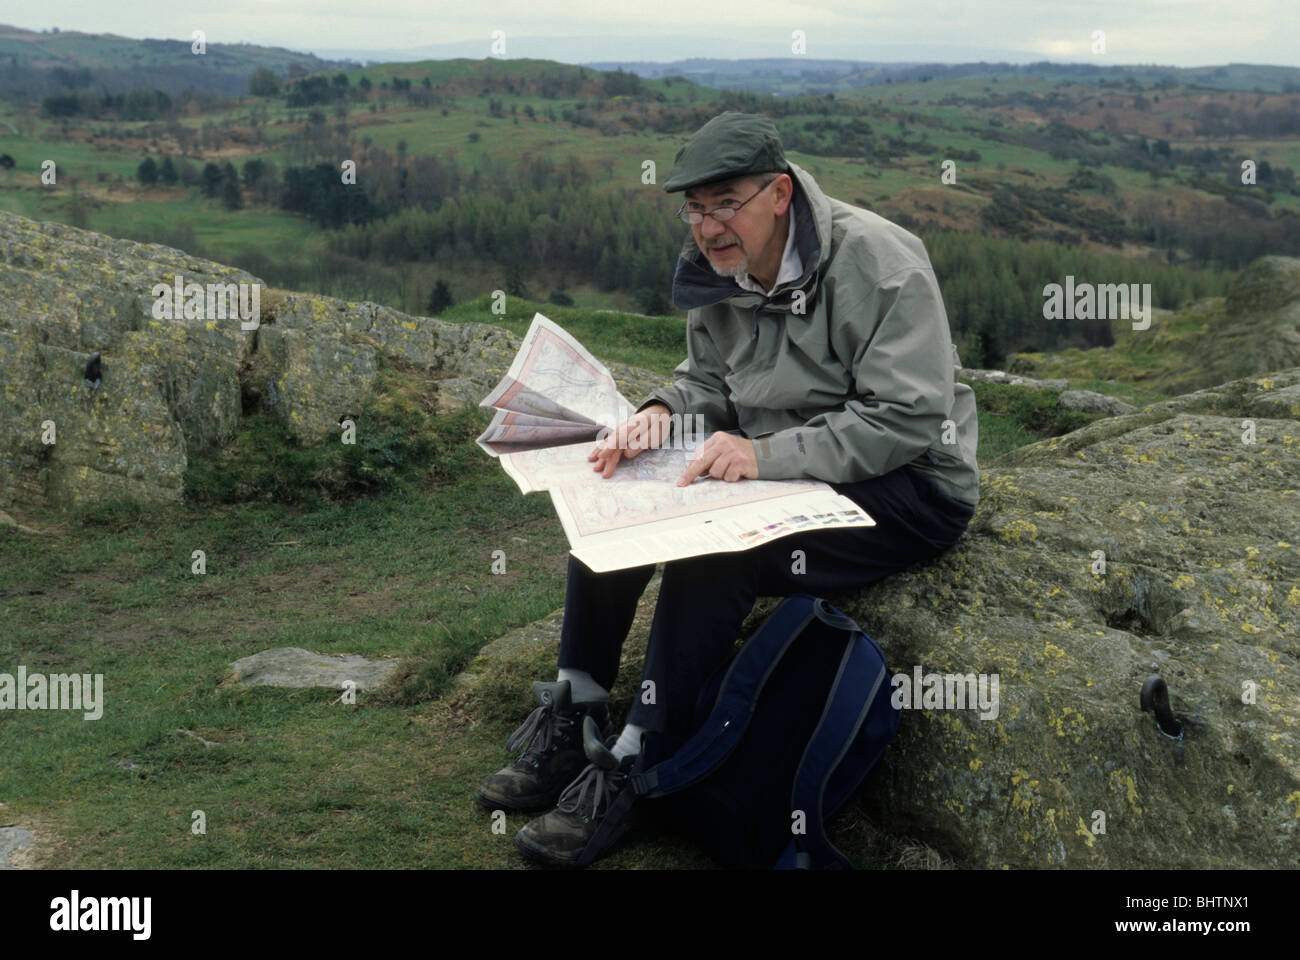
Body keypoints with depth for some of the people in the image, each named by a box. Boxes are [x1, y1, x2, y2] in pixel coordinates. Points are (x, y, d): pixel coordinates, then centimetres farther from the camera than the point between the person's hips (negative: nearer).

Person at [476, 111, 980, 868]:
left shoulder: (880, 264, -21)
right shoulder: (722, 270, 1)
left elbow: (908, 420, -26)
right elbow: (708, 379, 12)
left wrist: (765, 455, -33)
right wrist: (664, 414, -12)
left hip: (911, 489, -8)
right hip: (782, 468, 8)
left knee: (713, 548, -32)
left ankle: (628, 771, -19)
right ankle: (570, 724, 0)